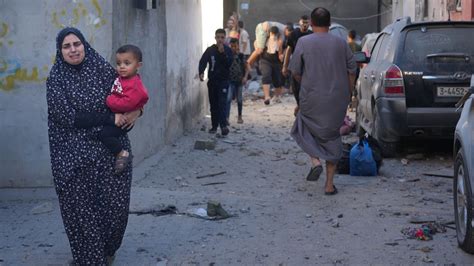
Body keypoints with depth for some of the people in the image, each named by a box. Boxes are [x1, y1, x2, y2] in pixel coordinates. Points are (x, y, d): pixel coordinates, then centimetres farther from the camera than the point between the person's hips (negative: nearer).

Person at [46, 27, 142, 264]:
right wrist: (110, 119, -16)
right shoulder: (56, 79, -3)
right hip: (75, 155, -2)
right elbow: (68, 116, -14)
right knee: (83, 209, 0)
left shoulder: (102, 69, 3)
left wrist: (136, 111, -12)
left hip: (111, 149, 2)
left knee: (116, 205, 3)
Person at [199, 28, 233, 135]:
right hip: (212, 80, 3)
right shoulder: (210, 50, 3)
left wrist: (223, 53, -23)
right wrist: (201, 72, -23)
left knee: (222, 103, -14)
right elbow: (203, 61, -5)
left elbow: (229, 63, -12)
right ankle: (214, 126, 18)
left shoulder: (228, 50, 0)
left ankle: (223, 126, -21)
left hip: (223, 81, -3)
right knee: (213, 104, 9)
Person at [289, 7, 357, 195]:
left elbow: (295, 71, -4)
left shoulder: (303, 42, -7)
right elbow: (351, 71, 5)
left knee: (305, 130, 21)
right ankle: (329, 184, 12)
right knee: (332, 137, 13)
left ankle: (315, 161, -3)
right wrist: (347, 94, 17)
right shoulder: (341, 43, 2)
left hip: (311, 99, -2)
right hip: (338, 100, 2)